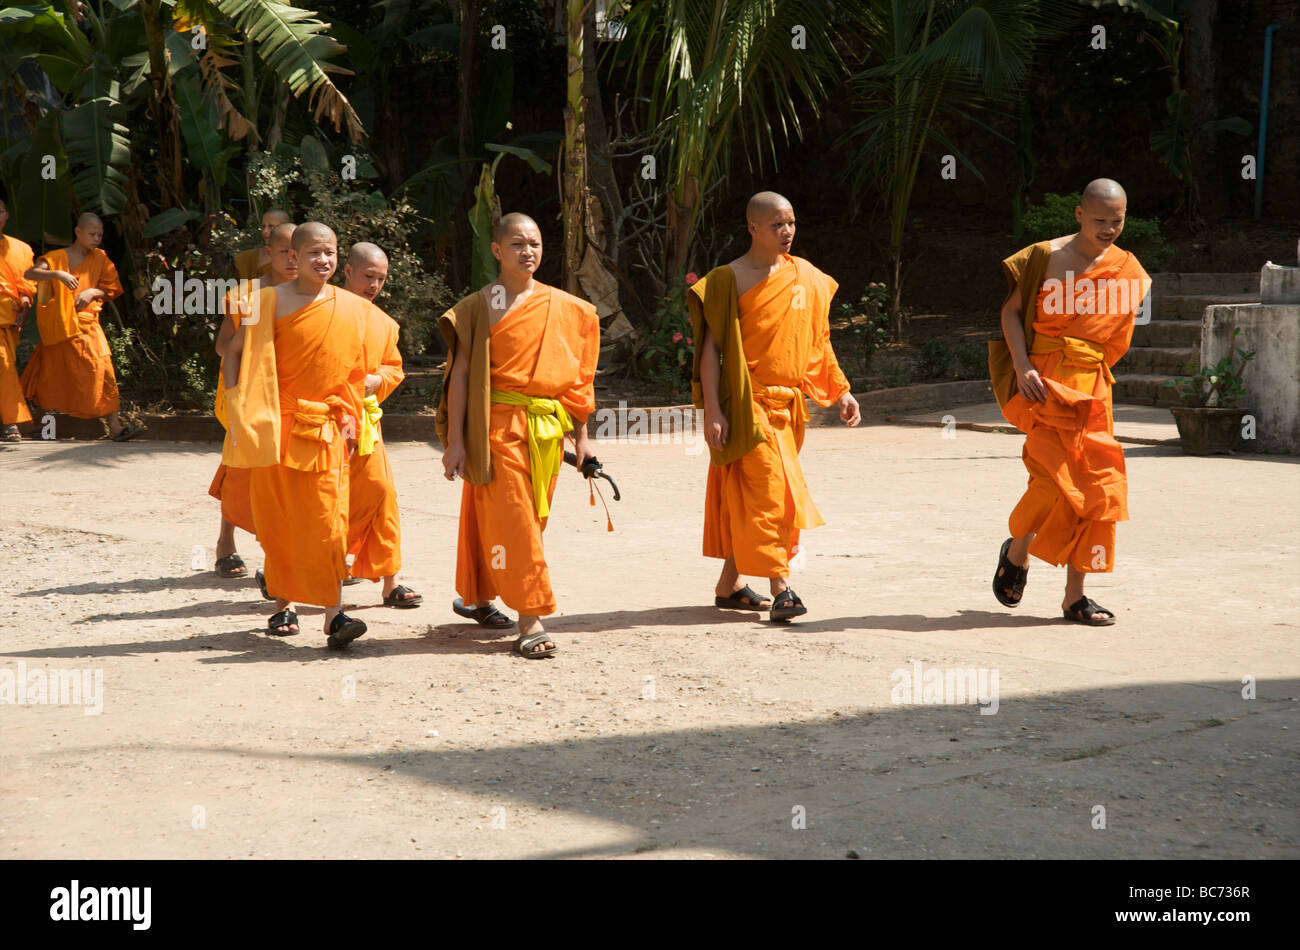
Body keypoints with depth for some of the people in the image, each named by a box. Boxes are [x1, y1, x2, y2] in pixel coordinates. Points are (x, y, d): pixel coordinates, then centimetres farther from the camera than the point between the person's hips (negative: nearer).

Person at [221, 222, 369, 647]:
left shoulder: (351, 309, 6)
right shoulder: (270, 302, -2)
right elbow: (235, 353, 4)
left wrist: (350, 416, 10)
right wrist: (235, 405, -6)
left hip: (326, 428, 1)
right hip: (277, 427, -1)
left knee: (326, 520, -8)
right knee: (277, 519, 5)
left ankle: (334, 614, -11)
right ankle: (283, 605, 18)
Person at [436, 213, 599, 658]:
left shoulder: (564, 308, 10)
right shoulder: (479, 307, -1)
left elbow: (577, 375, 14)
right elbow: (460, 372, -4)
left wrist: (580, 435, 11)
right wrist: (455, 440, -10)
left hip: (547, 429, 5)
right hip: (498, 423, -5)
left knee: (529, 518, 10)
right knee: (511, 517, -10)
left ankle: (476, 596, 29)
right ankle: (530, 621, -11)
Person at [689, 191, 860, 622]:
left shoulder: (805, 276, 11)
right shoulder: (729, 279, -6)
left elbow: (818, 341, 20)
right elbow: (711, 348, -9)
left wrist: (840, 391, 14)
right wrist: (712, 412, -16)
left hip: (786, 405, 6)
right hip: (747, 403, -6)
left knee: (746, 499, 11)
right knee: (768, 490, -13)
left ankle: (729, 586, 20)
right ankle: (781, 589, -14)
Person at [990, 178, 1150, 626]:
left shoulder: (1125, 268, 10)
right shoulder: (1047, 256, -4)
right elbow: (1010, 310, -2)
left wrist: (1094, 372, 10)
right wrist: (1022, 367, -13)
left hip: (1091, 385, 5)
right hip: (1044, 381, -5)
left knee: (1097, 487, 0)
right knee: (1054, 477, -15)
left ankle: (1074, 596, 8)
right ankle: (1016, 552, 16)